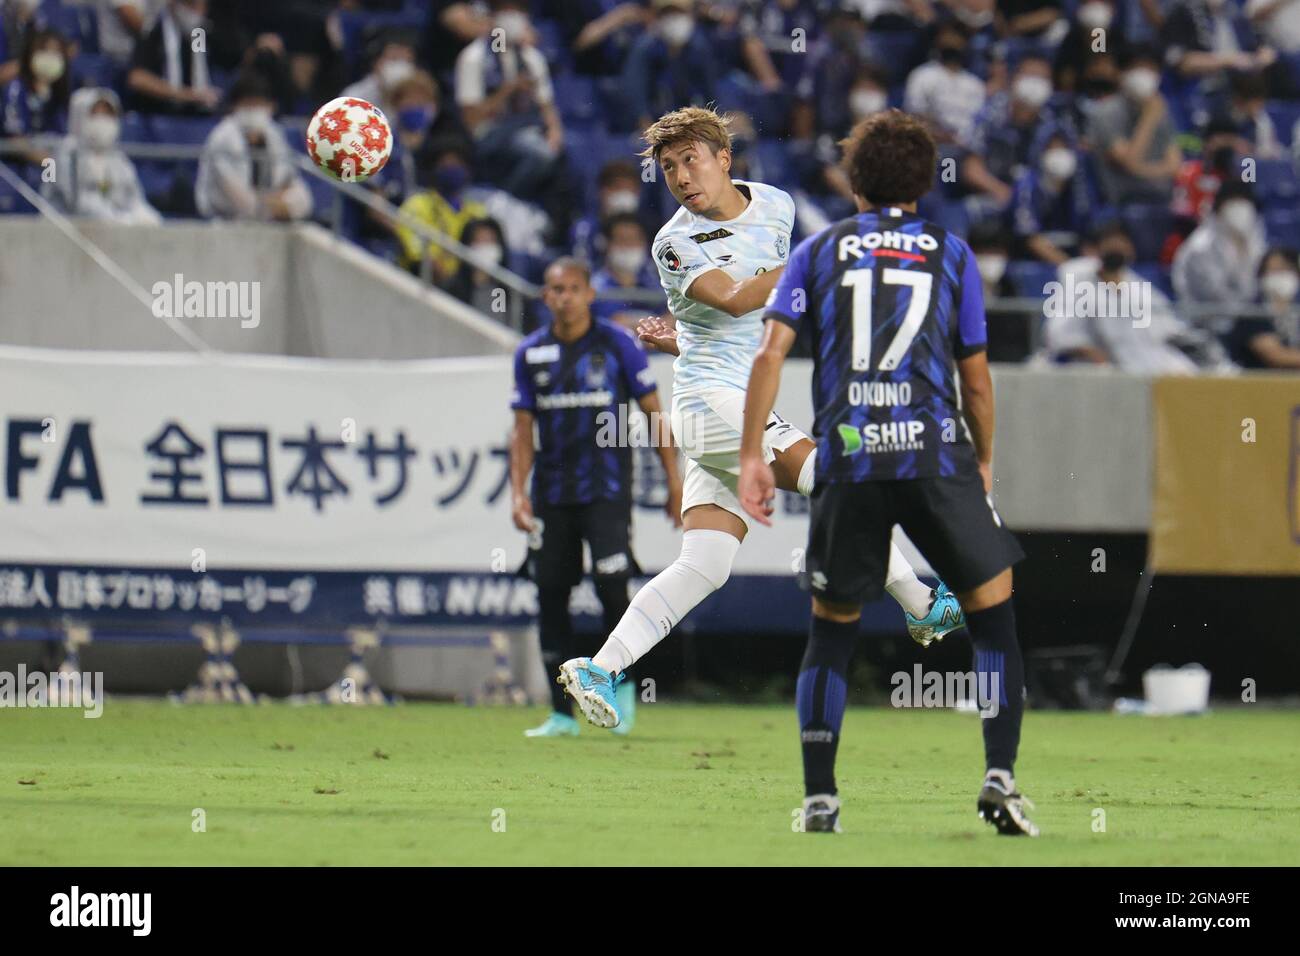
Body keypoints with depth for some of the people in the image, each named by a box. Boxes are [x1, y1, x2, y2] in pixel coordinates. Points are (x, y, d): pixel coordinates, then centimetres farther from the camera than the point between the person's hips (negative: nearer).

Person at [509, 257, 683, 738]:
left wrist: (674, 482, -2)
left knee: (611, 585, -16)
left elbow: (653, 414, 1)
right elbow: (523, 429, 10)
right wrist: (518, 491, -2)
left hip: (607, 490, -4)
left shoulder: (617, 344, -2)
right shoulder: (531, 353, 7)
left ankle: (621, 679, 9)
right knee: (550, 593, 2)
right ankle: (561, 712, 9)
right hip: (551, 494, 4)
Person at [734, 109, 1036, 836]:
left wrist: (752, 456, 3)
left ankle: (820, 798, 8)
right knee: (993, 613, 8)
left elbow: (771, 352, 2)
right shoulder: (950, 252, 12)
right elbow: (976, 375, 12)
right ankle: (1001, 778, -5)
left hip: (847, 462, 1)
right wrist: (985, 461, 26)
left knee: (833, 628, 13)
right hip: (936, 454, -1)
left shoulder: (819, 251, 13)